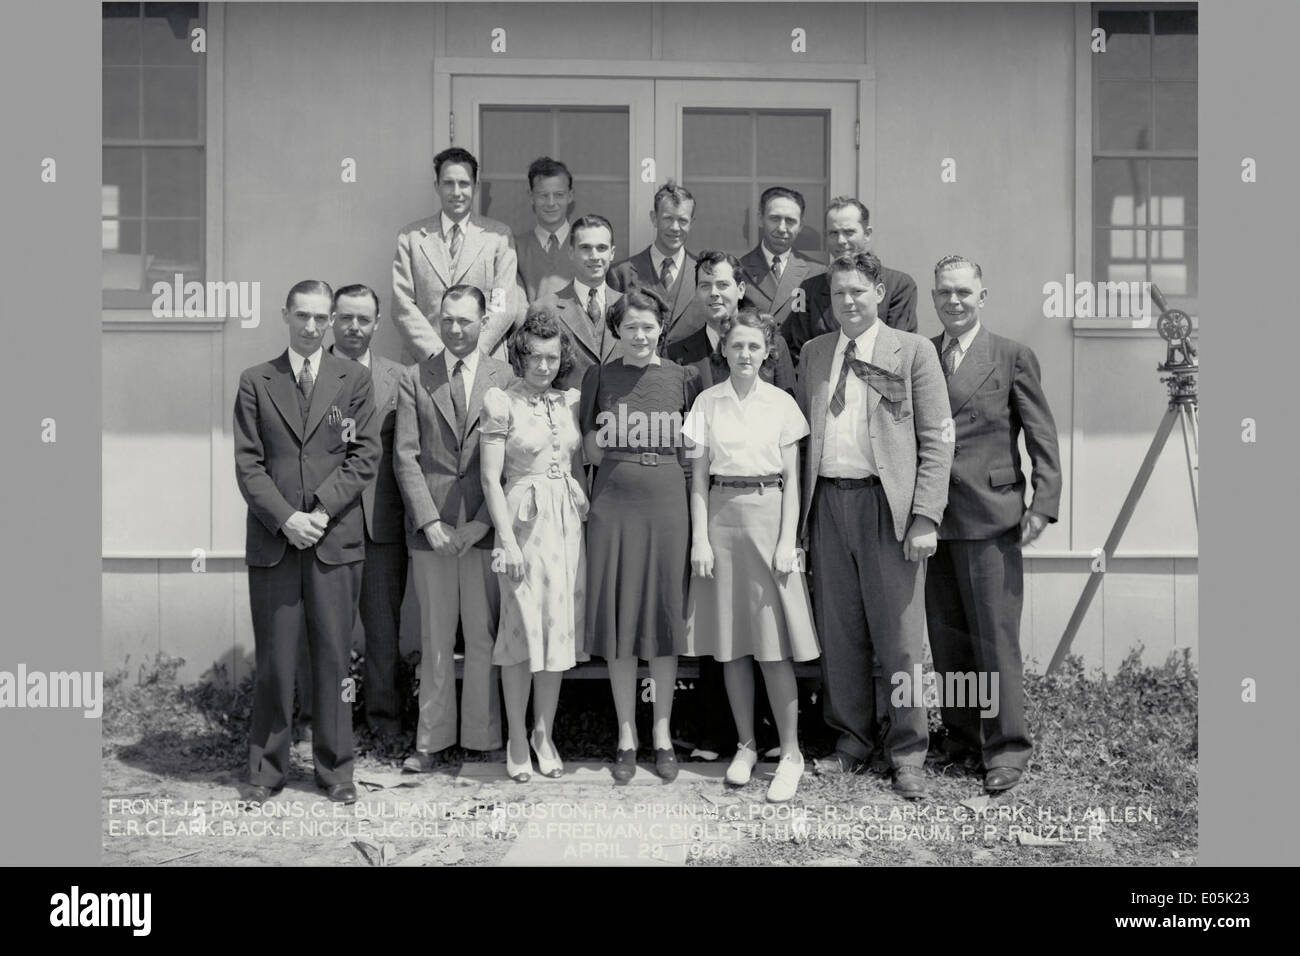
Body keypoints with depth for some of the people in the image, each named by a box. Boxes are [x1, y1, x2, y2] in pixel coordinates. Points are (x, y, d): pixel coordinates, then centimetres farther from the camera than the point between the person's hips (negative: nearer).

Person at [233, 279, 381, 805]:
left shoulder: (354, 379, 7)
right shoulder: (255, 382, 8)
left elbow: (365, 456, 0)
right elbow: (247, 464, 2)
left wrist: (321, 511, -10)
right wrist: (285, 518, -11)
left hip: (336, 539, 0)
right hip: (272, 540, 1)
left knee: (333, 658, 5)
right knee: (273, 660, 5)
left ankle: (335, 767, 17)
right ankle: (266, 768, 18)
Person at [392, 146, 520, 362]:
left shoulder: (499, 236, 8)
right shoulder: (411, 236, 11)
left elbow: (506, 306, 2)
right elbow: (402, 305, 5)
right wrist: (436, 352, -7)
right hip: (426, 360, 1)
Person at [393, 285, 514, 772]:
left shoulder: (505, 378, 4)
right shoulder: (414, 379, 8)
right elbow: (406, 457, 2)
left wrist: (483, 521, -8)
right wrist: (430, 520, -7)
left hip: (485, 527, -1)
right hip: (431, 528, 1)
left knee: (484, 636, 3)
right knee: (435, 639, 7)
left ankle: (483, 738, 13)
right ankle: (431, 740, 15)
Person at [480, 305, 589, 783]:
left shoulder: (572, 400, 10)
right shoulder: (501, 401, -5)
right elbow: (491, 477, -8)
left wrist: (588, 514, 4)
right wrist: (507, 539, -13)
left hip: (569, 522, 5)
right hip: (524, 521, -5)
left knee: (560, 629, 8)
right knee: (522, 629, 0)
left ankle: (544, 734, 20)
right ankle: (517, 740, 13)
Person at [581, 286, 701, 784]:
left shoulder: (683, 378, 6)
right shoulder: (600, 377, 6)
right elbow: (591, 453, 8)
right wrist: (603, 435, -10)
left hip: (667, 505, 0)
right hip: (612, 507, 0)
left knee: (665, 617, 4)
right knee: (619, 621, 3)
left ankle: (662, 733, 17)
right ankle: (626, 735, 15)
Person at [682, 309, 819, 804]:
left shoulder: (782, 404, 3)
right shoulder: (707, 402, 5)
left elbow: (791, 481, 3)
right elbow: (698, 478, 5)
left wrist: (787, 541, -6)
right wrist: (699, 539, -3)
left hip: (768, 516, -1)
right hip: (721, 518, 2)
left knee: (773, 643, -3)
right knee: (731, 643, 6)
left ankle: (790, 753, 6)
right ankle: (746, 745, 19)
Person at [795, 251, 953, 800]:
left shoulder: (913, 352, 1)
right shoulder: (813, 354, 14)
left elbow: (936, 442, -2)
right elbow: (803, 435, 15)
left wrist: (925, 517, -10)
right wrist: (802, 508, 6)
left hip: (888, 505, -4)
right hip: (828, 503, 4)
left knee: (899, 636, 1)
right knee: (839, 633, 10)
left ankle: (907, 755, 15)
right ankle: (851, 741, 25)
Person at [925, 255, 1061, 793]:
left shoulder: (1014, 358, 4)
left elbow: (1042, 438, 1)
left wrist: (1042, 505, -8)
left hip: (989, 517, -3)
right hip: (931, 519, 4)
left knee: (995, 638, -1)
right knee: (946, 640, 10)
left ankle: (1006, 748, 10)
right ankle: (960, 738, 22)